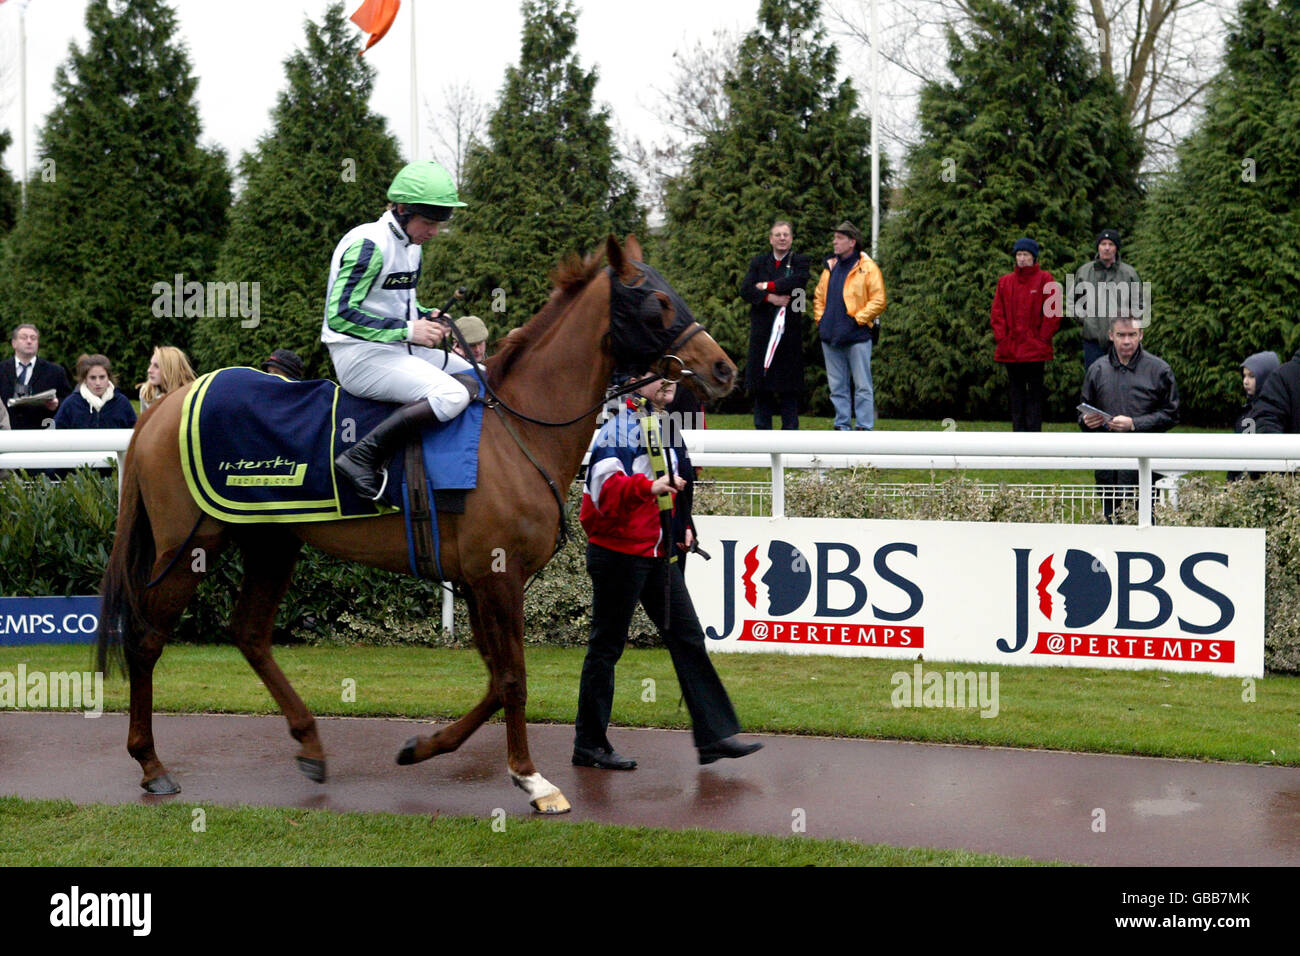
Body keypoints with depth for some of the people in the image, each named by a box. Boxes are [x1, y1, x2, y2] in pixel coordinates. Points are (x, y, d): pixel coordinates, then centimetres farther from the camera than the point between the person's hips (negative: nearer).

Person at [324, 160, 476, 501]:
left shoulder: (409, 245, 14)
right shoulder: (369, 245, -16)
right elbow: (339, 315, -22)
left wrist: (428, 318, 4)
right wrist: (407, 330, -22)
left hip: (400, 349, 10)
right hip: (360, 356, -10)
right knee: (452, 395, -30)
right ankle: (362, 458, -28)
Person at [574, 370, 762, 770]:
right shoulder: (618, 425, -14)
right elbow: (603, 489, -26)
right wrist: (649, 486, -41)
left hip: (658, 554, 8)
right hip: (617, 553, -8)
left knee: (688, 638, 4)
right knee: (606, 647, 0)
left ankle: (714, 736, 6)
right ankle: (589, 745, 10)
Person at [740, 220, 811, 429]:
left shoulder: (800, 261, 8)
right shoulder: (758, 262, 14)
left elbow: (799, 280, -14)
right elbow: (745, 290, 1)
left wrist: (767, 286, -9)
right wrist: (770, 298, -14)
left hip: (790, 331, -2)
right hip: (762, 330, 2)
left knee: (789, 387, -2)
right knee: (761, 386, 2)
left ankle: (790, 429, 2)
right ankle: (762, 430, 7)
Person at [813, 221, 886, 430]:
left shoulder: (867, 268, -4)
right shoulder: (831, 268, 16)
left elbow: (878, 301, -9)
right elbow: (818, 297, 24)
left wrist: (858, 319, -12)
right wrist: (820, 319, 10)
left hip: (857, 336, -6)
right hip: (831, 337, 7)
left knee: (862, 386, -4)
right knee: (837, 387, 9)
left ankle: (865, 428, -4)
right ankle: (842, 427, 15)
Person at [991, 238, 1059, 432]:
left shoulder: (1044, 279, 1)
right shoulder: (1005, 281, 13)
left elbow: (1052, 312, -2)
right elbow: (997, 313, 12)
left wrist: (1042, 338, -8)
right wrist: (1001, 336, 1)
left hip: (1035, 348, -4)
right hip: (1010, 348, 4)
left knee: (1035, 391, -2)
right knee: (1016, 390, 8)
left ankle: (1034, 430, -2)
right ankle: (1018, 430, 11)